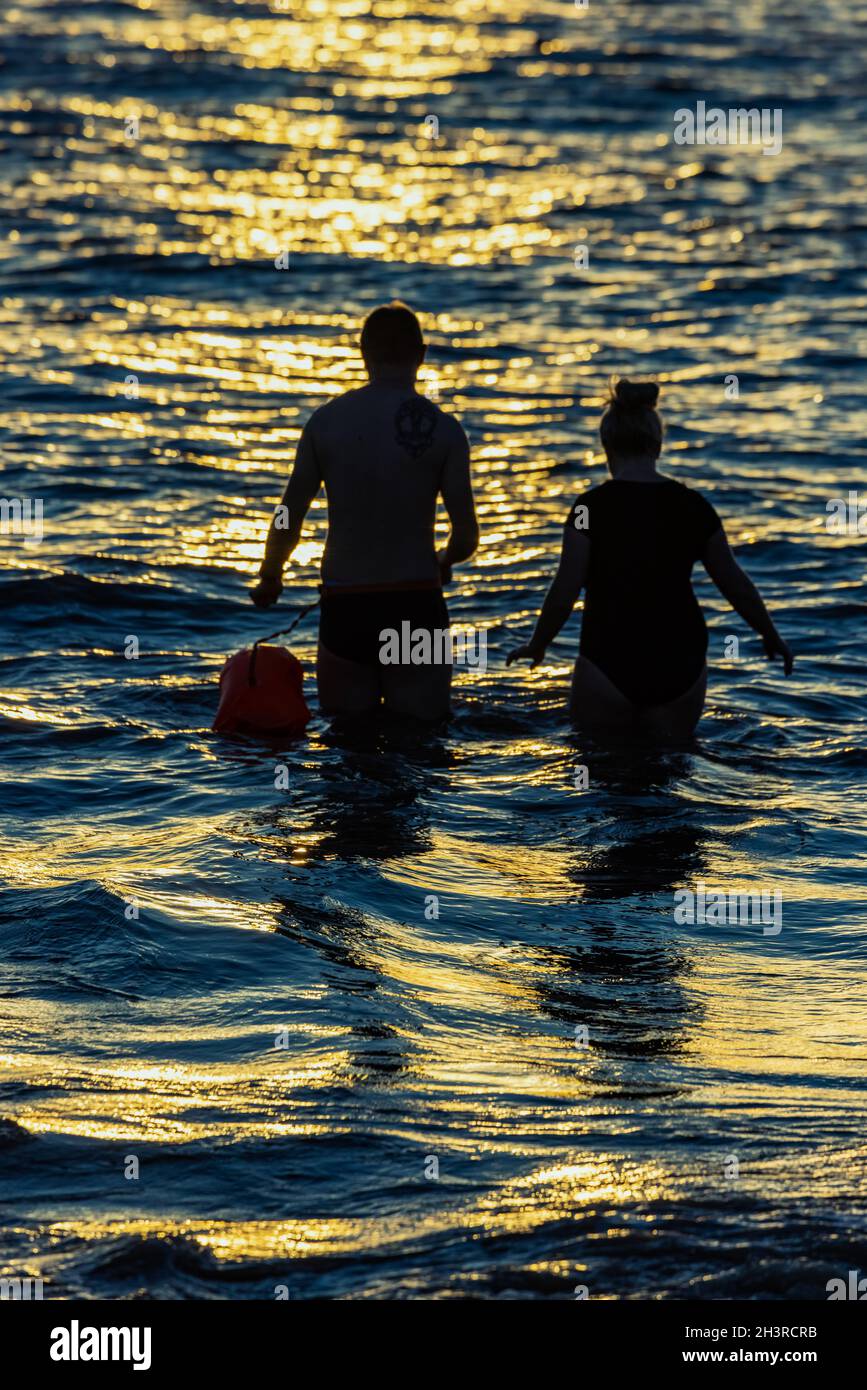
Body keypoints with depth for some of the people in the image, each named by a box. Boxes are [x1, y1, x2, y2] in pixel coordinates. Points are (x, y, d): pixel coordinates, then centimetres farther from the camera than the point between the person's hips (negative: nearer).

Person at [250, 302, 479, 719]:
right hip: (416, 604, -1)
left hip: (344, 607, 1)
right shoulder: (442, 429, -4)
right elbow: (466, 536, -4)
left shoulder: (325, 421, 0)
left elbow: (287, 521, 4)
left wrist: (269, 578, 24)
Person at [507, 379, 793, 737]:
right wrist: (771, 637, 25)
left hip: (610, 664, -3)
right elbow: (735, 583, 10)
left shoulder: (592, 507, -8)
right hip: (680, 665, 3)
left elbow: (564, 593, -9)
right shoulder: (693, 506, 2)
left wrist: (536, 646, 8)